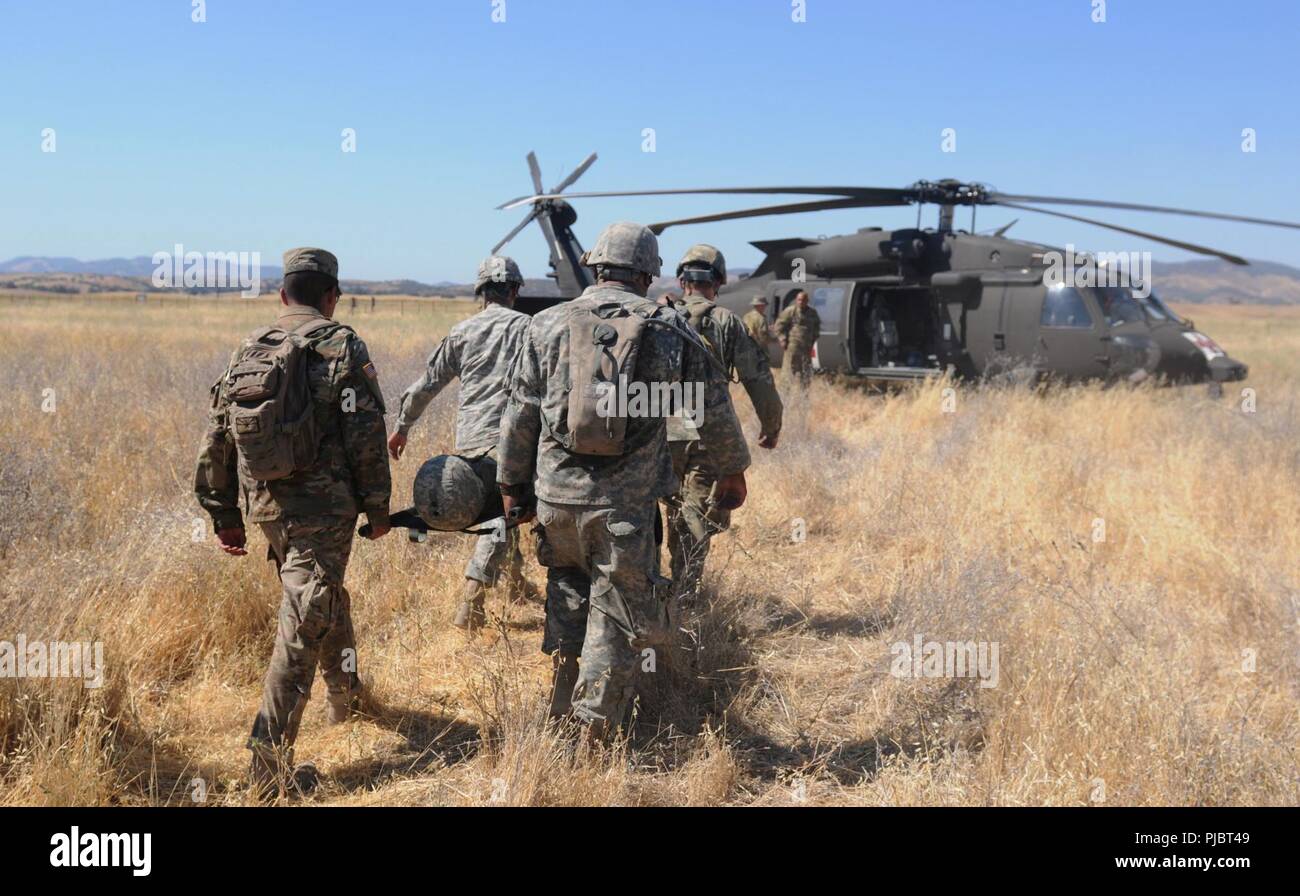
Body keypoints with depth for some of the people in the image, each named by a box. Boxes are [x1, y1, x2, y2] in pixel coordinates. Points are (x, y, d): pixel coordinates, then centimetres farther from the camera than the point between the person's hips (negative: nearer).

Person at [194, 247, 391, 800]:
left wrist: (225, 516, 17)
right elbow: (366, 436, -12)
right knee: (305, 620, -4)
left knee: (324, 594, 26)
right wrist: (377, 506, -2)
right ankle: (270, 743, -10)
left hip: (263, 503, 6)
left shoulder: (248, 351, 8)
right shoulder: (342, 347, -8)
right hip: (321, 507, -6)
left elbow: (217, 440, 10)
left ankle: (344, 692, 43)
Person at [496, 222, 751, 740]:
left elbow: (520, 414, 7)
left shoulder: (549, 325, 3)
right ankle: (595, 732, 10)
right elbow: (715, 410, 10)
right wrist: (733, 471, 24)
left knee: (568, 590, 24)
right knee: (618, 618, 8)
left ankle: (562, 709, 27)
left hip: (557, 494, 2)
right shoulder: (670, 331, 2)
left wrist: (510, 484, 18)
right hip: (626, 502, -2)